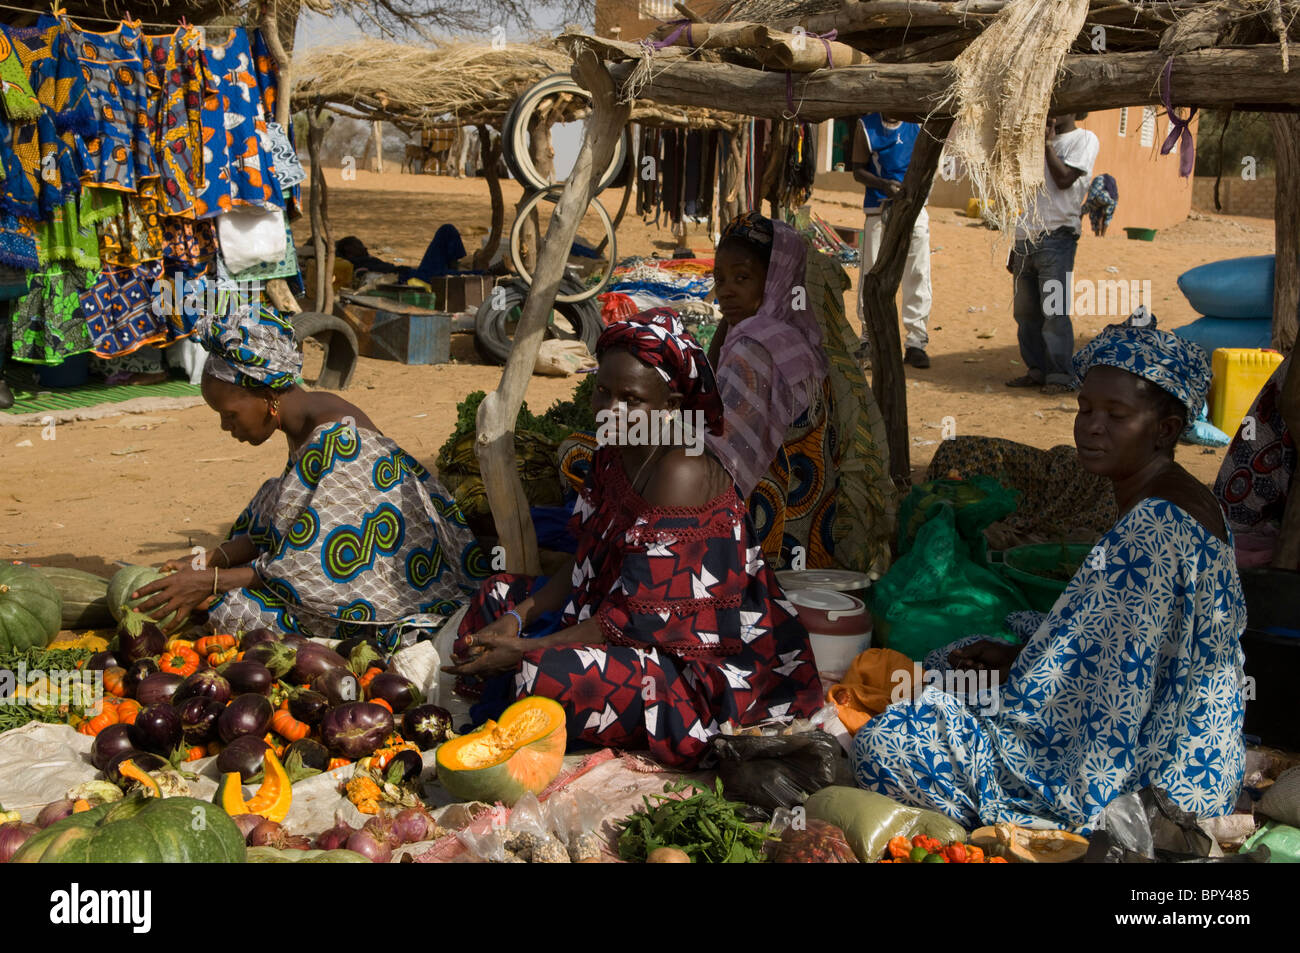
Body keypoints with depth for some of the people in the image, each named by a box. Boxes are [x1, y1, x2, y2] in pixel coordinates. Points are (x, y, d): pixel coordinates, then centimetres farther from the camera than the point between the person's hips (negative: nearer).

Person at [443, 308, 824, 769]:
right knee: (498, 596, 13)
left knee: (545, 675, -29)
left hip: (704, 666, -10)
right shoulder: (615, 453, 3)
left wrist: (524, 652, -22)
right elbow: (584, 561, 11)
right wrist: (519, 618, -4)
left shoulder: (680, 475, -26)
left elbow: (638, 619, -26)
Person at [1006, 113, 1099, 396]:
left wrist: (1048, 142, -7)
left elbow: (1064, 179, -15)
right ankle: (1036, 370, 16)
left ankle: (1059, 376, -4)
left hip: (1056, 237, -7)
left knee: (1054, 311, -9)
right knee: (1025, 311, 7)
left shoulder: (1084, 140, 1)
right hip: (1026, 238, 7)